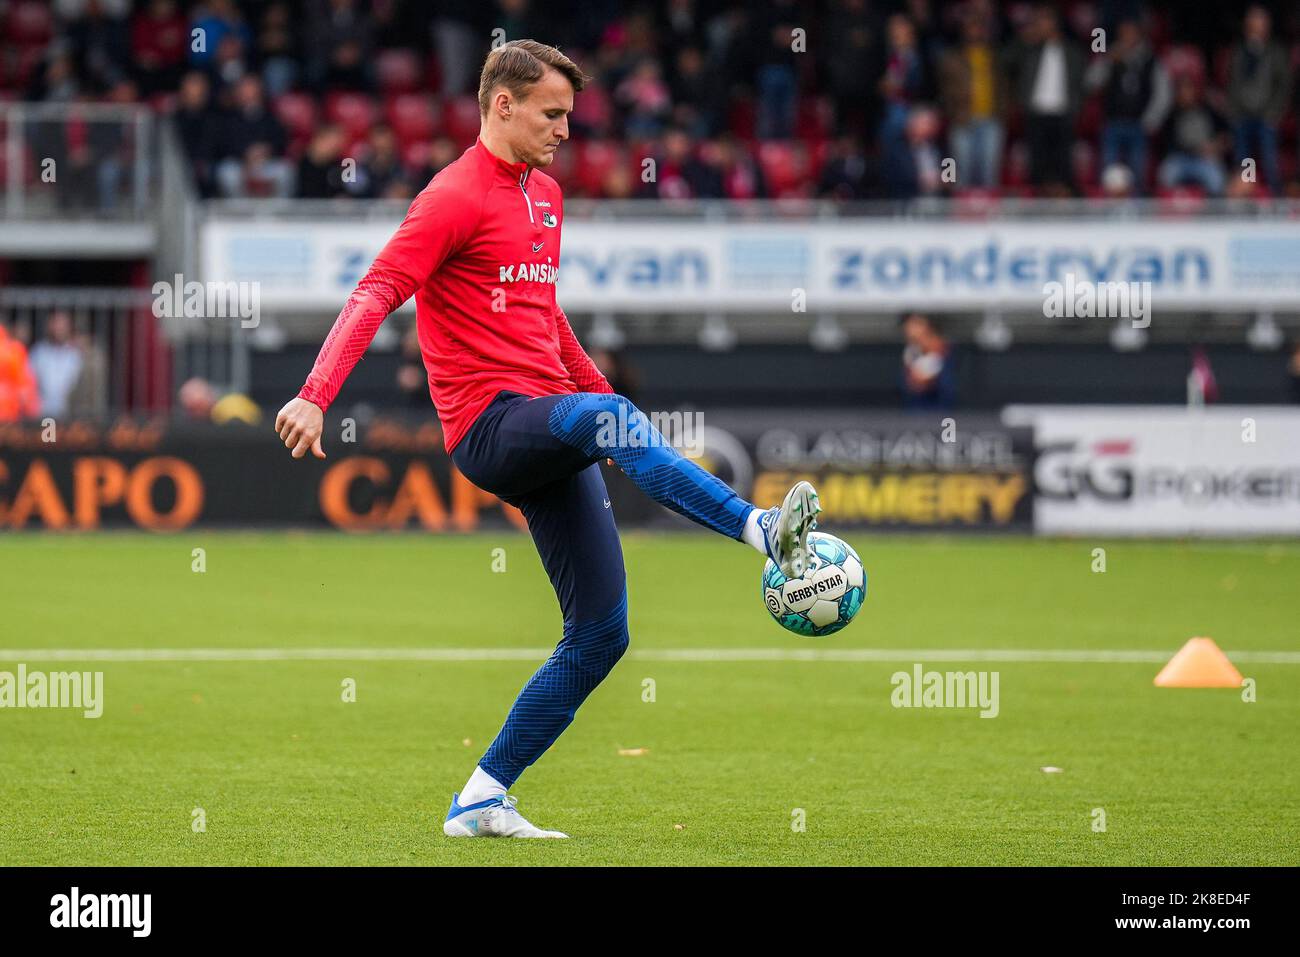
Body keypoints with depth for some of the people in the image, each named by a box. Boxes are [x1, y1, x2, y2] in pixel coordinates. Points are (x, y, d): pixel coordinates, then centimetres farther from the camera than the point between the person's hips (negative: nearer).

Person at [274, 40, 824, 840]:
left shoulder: (546, 196, 20)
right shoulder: (456, 197, -5)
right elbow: (375, 295, -15)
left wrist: (600, 388, 35)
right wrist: (316, 395, -26)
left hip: (551, 431, 8)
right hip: (491, 426, -8)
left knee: (602, 632, 1)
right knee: (608, 419, -38)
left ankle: (481, 802, 7)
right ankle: (764, 532, -55)